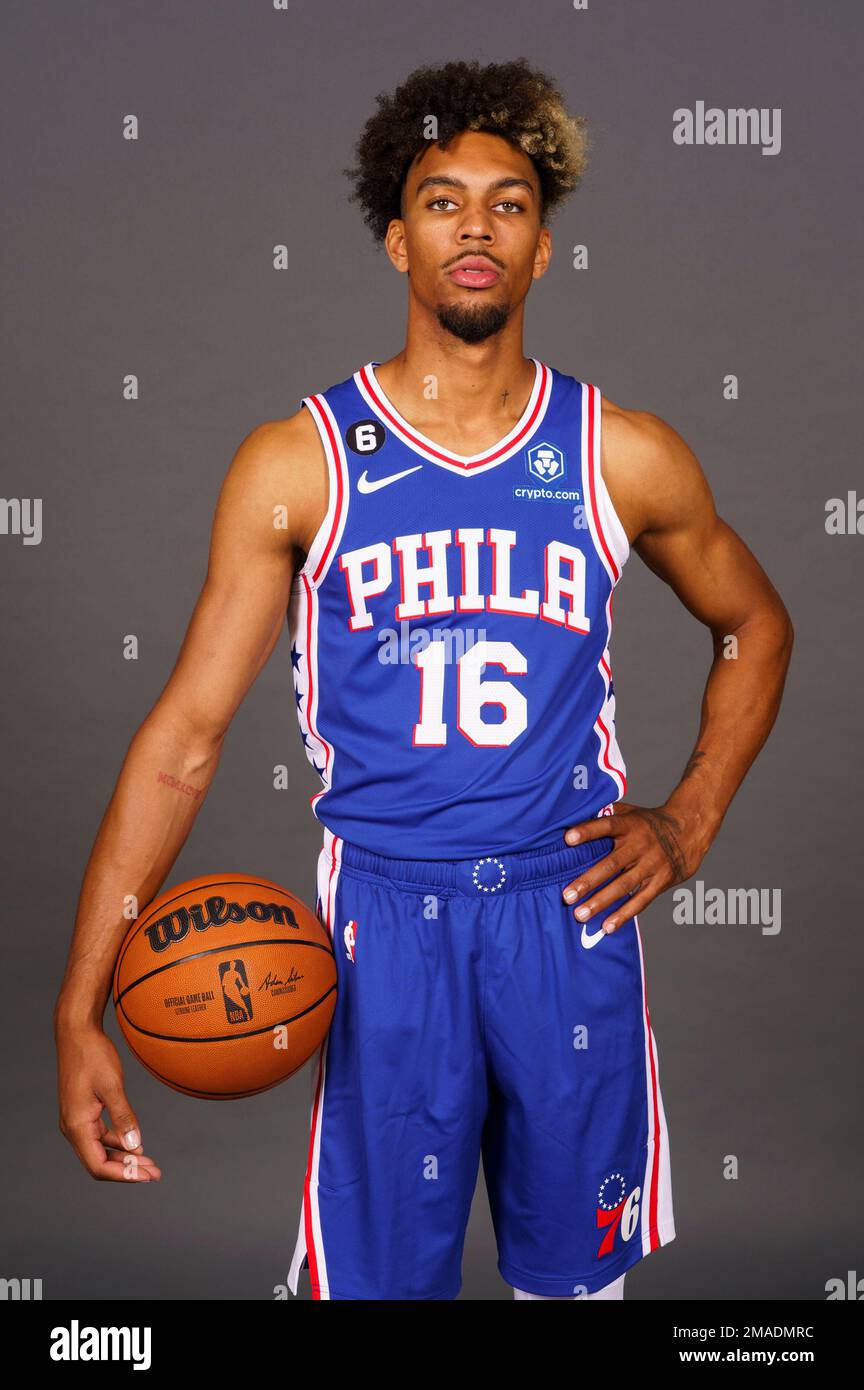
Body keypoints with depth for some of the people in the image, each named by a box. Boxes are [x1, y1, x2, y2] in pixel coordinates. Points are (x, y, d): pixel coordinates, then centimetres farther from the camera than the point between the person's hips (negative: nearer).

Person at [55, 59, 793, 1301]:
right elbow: (185, 736, -6)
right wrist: (81, 1008, -11)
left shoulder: (623, 455, 0)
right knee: (379, 1268, 9)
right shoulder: (298, 463, -5)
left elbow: (754, 626, 17)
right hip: (387, 918, -1)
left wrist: (689, 822, 5)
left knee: (577, 1268, 17)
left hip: (571, 907, 2)